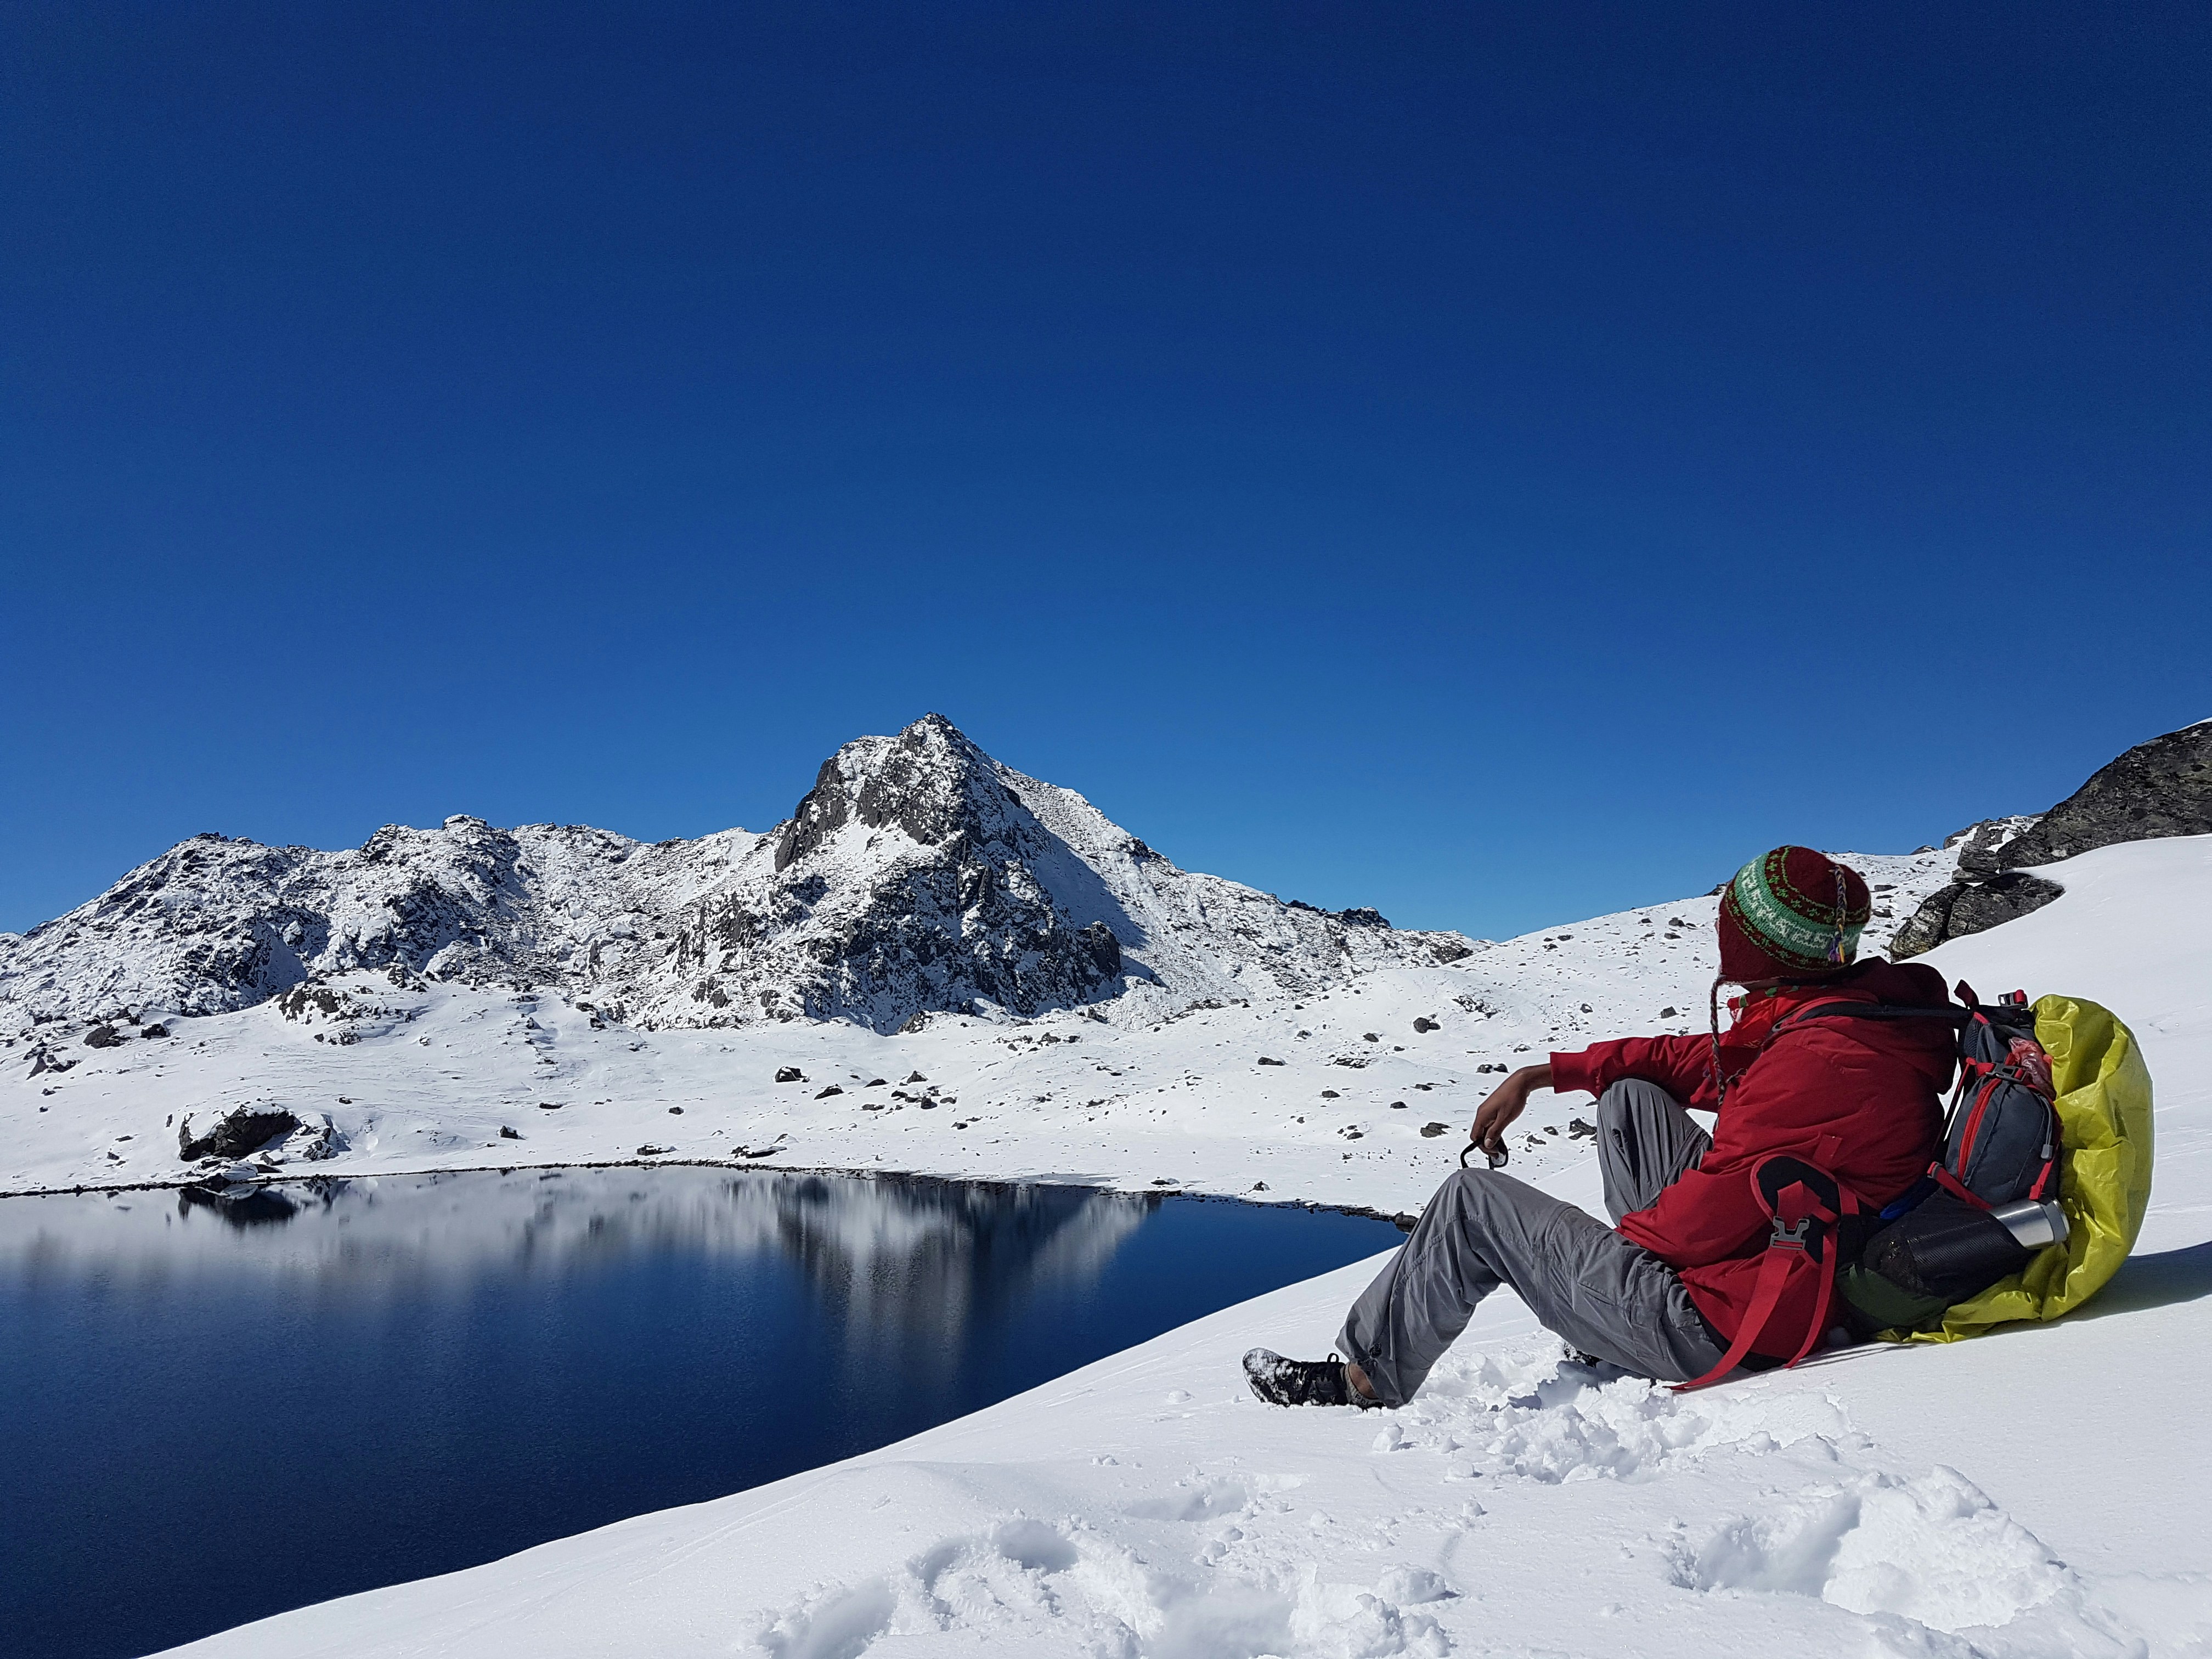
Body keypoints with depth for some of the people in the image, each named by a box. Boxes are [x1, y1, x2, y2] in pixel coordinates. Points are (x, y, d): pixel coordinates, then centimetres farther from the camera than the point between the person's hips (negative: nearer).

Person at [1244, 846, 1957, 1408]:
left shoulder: (1818, 1062, -29)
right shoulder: (1865, 1011, 2)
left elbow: (1712, 1215, -25)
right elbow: (1693, 1059, 12)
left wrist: (1632, 1225, -3)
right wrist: (1545, 1074, 14)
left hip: (1722, 1332, -9)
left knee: (1473, 1202, 0)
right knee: (1630, 1095, 16)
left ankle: (1368, 1378, 16)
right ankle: (1622, 1321, 20)